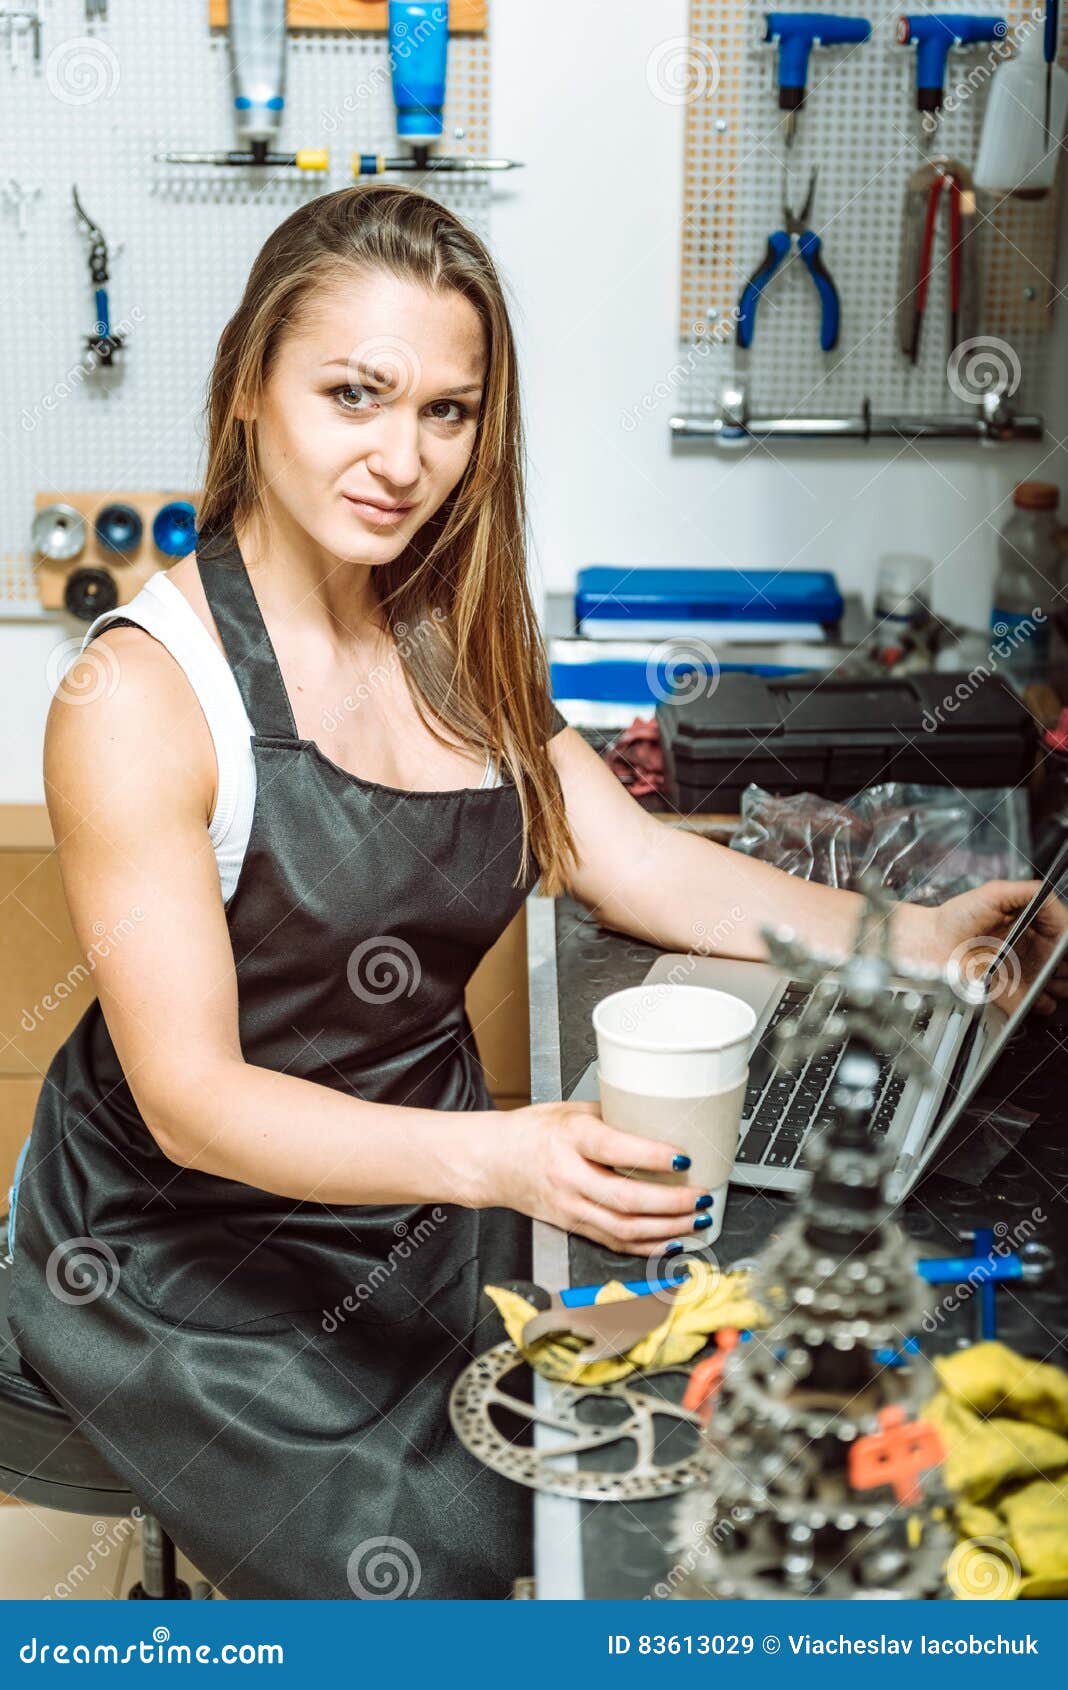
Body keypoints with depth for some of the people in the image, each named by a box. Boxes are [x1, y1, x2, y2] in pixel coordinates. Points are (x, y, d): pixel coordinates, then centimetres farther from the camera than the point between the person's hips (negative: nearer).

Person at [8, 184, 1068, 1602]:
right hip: (193, 1253, -5)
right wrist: (490, 1157, -38)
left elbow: (636, 864, 1)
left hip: (423, 1204, 6)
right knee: (419, 1575, -13)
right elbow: (192, 1097, -23)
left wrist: (906, 938, -12)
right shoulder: (139, 694, -20)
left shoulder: (454, 642, 2)